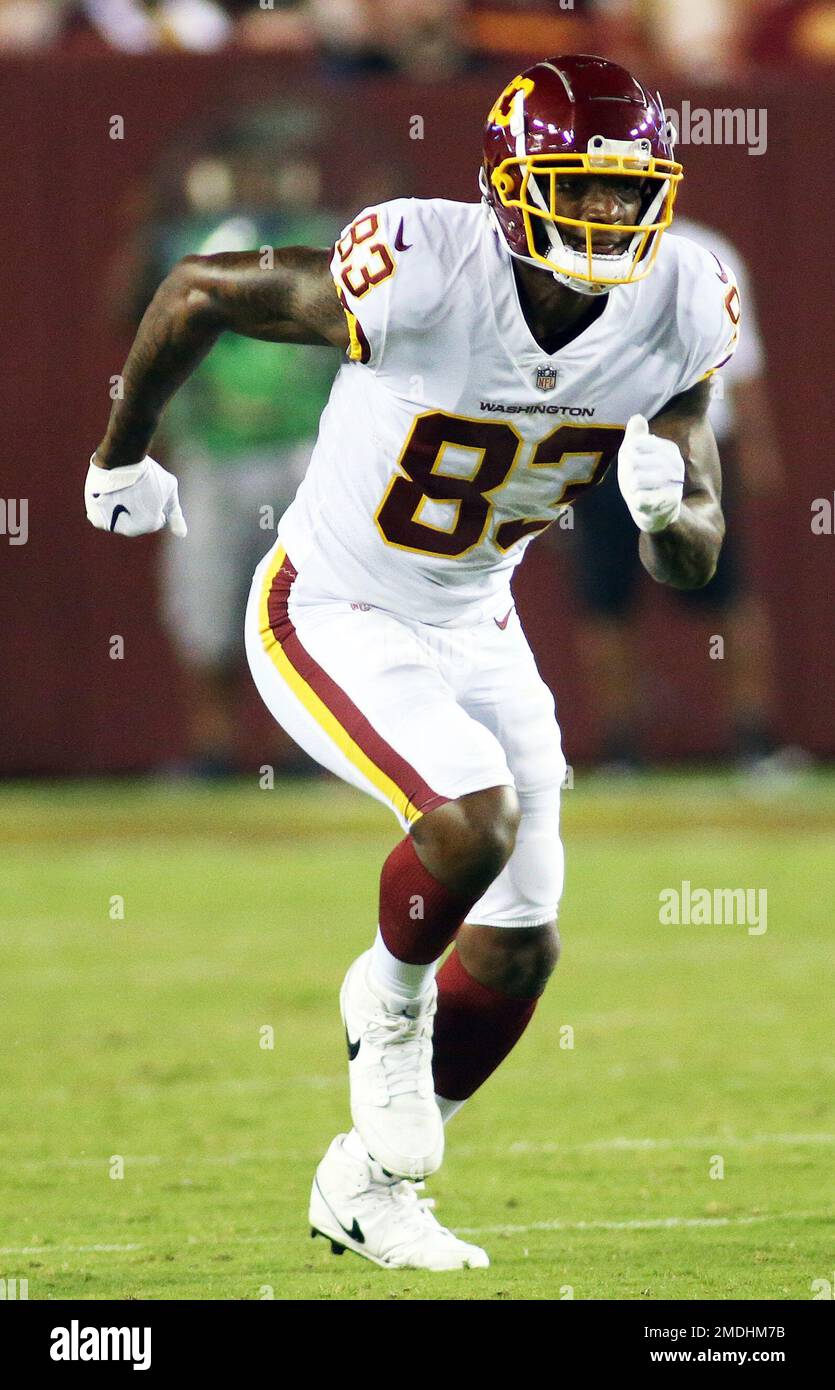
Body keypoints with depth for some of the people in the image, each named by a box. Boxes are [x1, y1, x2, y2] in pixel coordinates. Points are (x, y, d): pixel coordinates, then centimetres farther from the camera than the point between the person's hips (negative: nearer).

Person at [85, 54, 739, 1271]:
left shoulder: (679, 315, -14)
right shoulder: (425, 275, -31)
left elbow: (688, 569, -7)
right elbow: (199, 292, -15)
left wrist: (669, 504, -32)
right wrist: (123, 456, 0)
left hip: (473, 625, 6)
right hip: (329, 616, -6)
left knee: (520, 946, 8)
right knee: (474, 816, -29)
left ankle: (366, 1184, 30)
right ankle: (390, 997, 4)